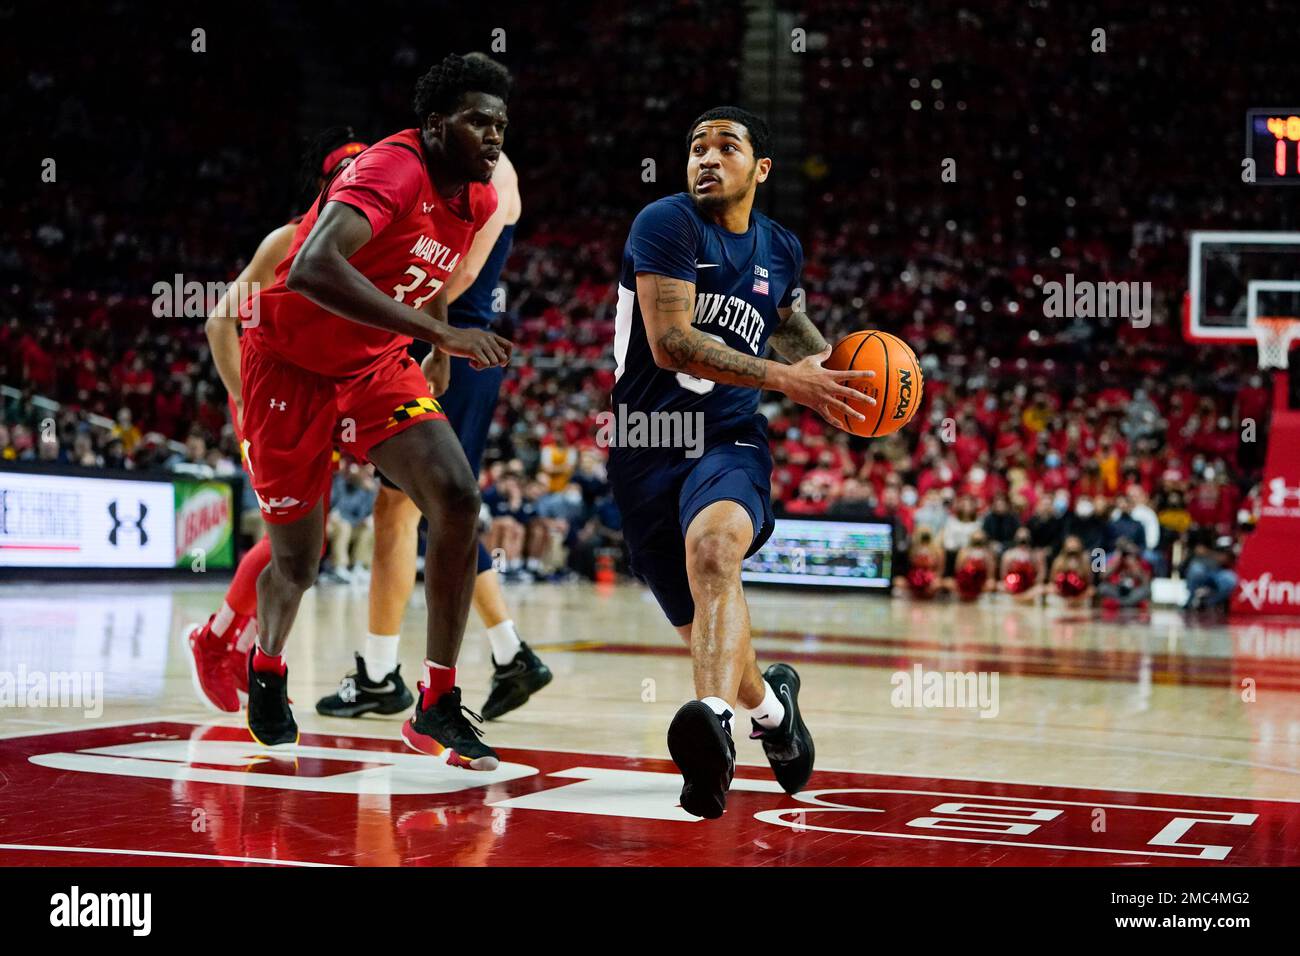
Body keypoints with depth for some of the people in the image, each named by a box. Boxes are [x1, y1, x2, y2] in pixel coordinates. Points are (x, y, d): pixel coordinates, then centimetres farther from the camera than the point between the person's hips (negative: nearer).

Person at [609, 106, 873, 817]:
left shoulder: (780, 250, 10)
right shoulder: (666, 224, -8)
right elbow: (671, 344, -20)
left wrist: (837, 367, 14)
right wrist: (786, 378, -24)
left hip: (729, 441, 1)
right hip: (647, 446, -1)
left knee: (713, 546, -34)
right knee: (704, 629, 9)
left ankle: (714, 718, -55)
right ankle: (769, 702, 43)